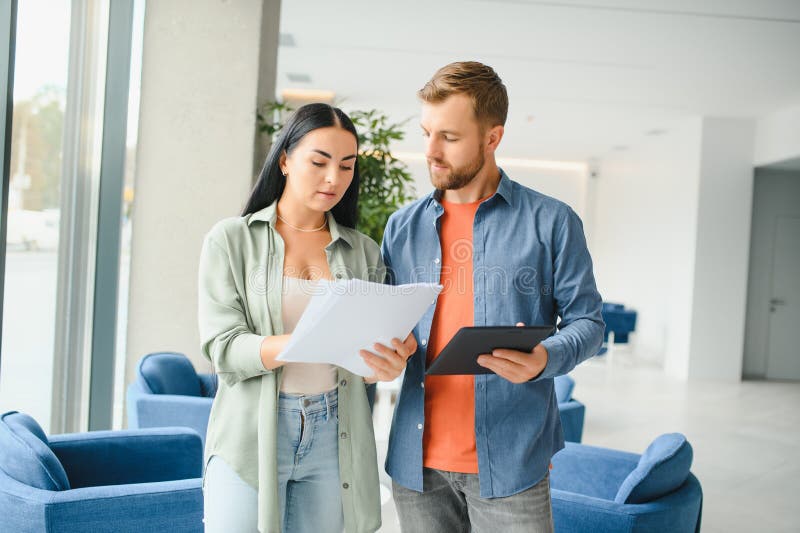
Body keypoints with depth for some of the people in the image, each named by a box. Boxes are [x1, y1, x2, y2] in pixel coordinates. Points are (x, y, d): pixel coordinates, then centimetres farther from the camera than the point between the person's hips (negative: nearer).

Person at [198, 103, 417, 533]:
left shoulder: (363, 252, 8)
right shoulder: (231, 239, 0)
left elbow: (372, 351, 7)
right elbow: (223, 348, -10)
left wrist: (387, 364, -17)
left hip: (335, 439, 3)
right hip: (252, 437, -2)